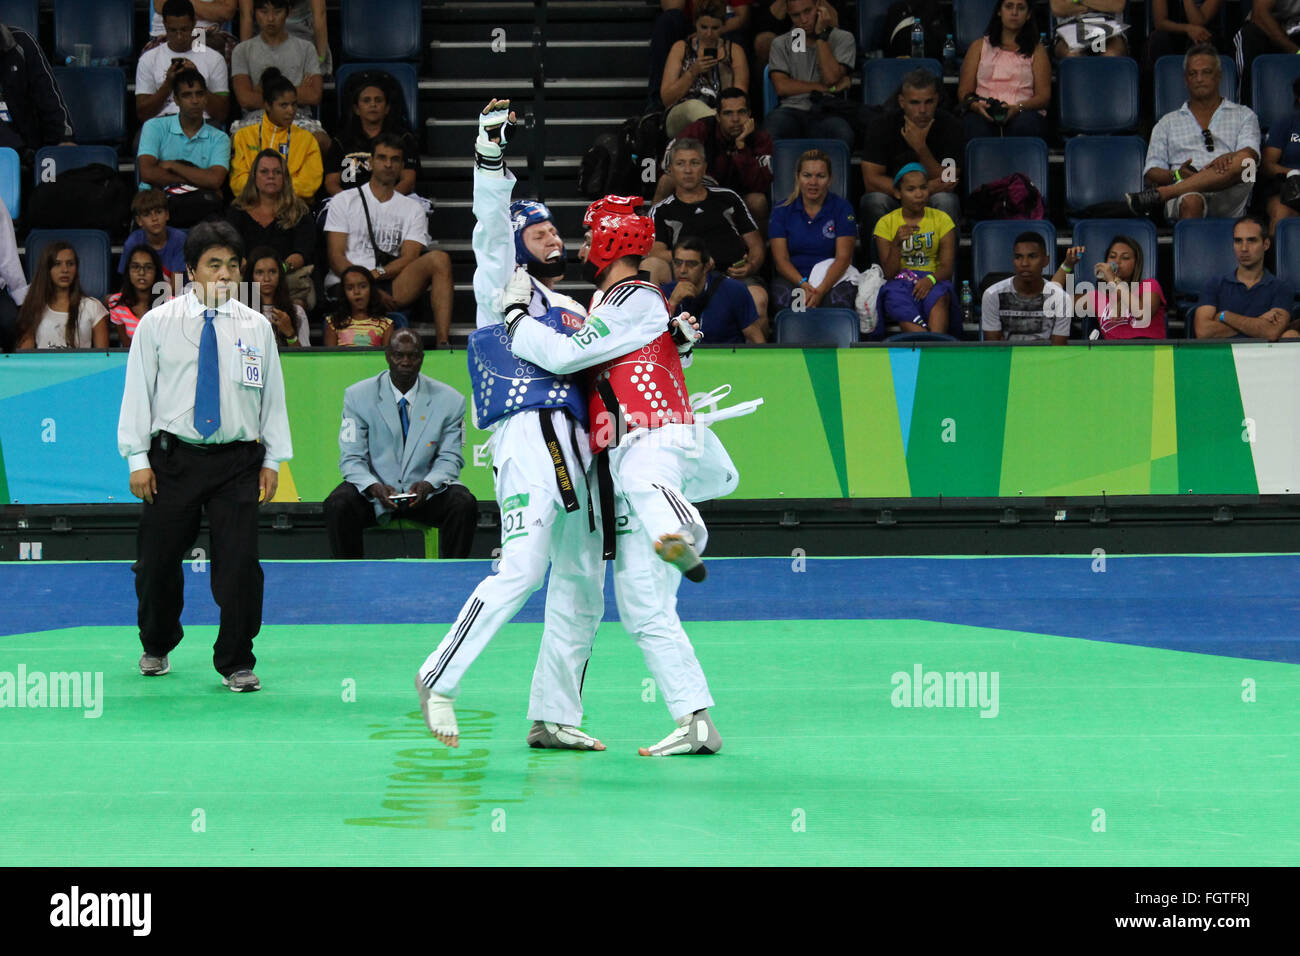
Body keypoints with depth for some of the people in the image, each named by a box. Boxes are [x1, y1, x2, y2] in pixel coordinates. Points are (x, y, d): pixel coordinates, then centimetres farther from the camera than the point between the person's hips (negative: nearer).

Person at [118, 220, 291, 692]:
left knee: (239, 563, -6)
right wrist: (137, 459, -3)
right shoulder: (158, 324, 1)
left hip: (238, 461, 0)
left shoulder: (256, 327, 6)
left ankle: (236, 662, 8)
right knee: (158, 562, 8)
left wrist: (273, 459, 6)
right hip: (174, 458, 0)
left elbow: (273, 395, 10)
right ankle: (157, 648, 32)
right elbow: (138, 391, 1)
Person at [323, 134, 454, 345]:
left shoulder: (413, 209, 19)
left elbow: (409, 259, 5)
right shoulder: (344, 201, 14)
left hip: (389, 289, 3)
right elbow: (336, 257, 3)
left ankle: (443, 343, -37)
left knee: (439, 260, -25)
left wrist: (378, 273, -16)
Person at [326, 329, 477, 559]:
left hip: (426, 493, 0)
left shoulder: (449, 400, -1)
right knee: (337, 505, -29)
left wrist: (427, 485, -22)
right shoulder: (358, 396, -2)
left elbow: (449, 459, 1)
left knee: (464, 505, -28)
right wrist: (374, 488, -26)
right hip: (374, 490, 0)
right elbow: (351, 459, -4)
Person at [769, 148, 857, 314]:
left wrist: (821, 290, -22)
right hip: (792, 277, 1)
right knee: (785, 299, -36)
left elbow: (843, 257, -5)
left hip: (834, 275, -1)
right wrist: (803, 284, -20)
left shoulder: (842, 208, 5)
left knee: (838, 300, -37)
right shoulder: (783, 210, 8)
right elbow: (781, 259, 1)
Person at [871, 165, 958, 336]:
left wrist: (930, 279, -23)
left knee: (939, 297, -39)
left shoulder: (941, 219, 8)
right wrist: (897, 244, -18)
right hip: (899, 284, 0)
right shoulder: (886, 223, 6)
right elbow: (889, 273, 1)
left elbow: (947, 267, 1)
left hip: (933, 282, 0)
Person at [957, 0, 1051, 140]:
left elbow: (1044, 96, 8)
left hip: (1023, 114, 0)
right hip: (983, 112, 0)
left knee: (1024, 124, -39)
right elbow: (964, 91, 14)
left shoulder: (1036, 50, 21)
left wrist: (1018, 108, -13)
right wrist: (976, 106, -11)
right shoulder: (979, 47, 23)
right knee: (977, 125, -38)